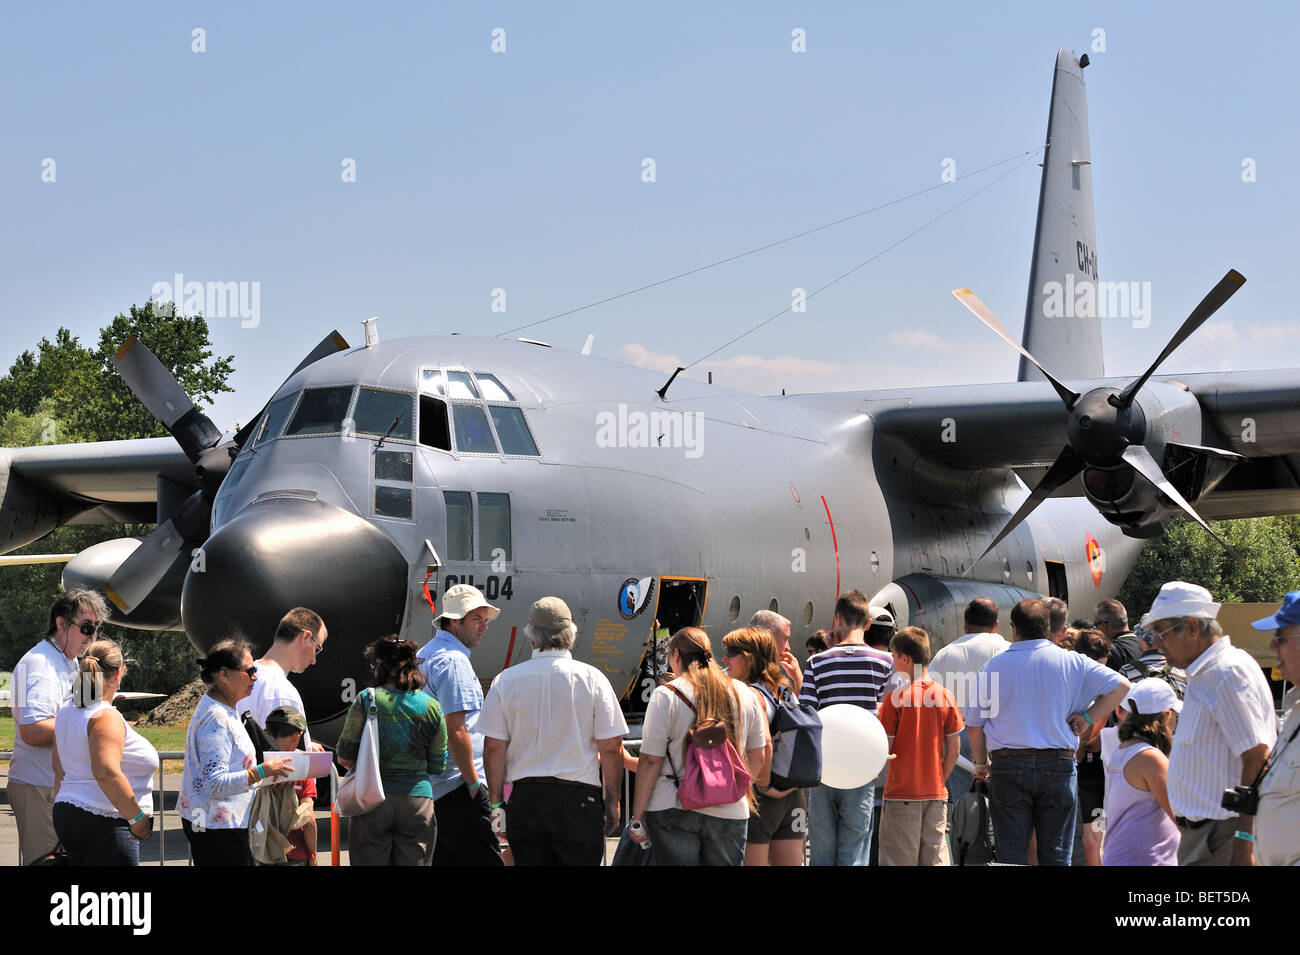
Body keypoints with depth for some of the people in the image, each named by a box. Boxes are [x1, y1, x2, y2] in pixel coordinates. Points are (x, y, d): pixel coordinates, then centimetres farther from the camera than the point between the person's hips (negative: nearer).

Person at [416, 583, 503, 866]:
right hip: (457, 786, -10)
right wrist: (474, 781, -17)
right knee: (484, 860, -12)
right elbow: (455, 729, -20)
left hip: (428, 787, 10)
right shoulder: (454, 660, -13)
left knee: (443, 859, 11)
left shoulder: (424, 655, 20)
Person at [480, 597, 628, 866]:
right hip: (579, 800, -2)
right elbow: (611, 748, -3)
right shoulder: (592, 679, -3)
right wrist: (612, 804, 5)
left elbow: (493, 748, 1)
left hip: (524, 799, 2)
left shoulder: (505, 680, 2)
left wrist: (496, 803, 9)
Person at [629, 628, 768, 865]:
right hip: (730, 811, 3)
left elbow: (650, 760, -7)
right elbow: (759, 755, 13)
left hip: (674, 809, -3)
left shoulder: (666, 695, -5)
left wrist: (637, 817, -3)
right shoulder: (744, 693, 7)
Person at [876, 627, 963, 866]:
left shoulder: (894, 698, -11)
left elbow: (884, 749, -10)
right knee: (936, 858, 8)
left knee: (899, 859, 1)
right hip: (936, 793, 4)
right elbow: (954, 748, 3)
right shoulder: (945, 696, 1)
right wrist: (940, 779, 13)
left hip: (901, 793, -4)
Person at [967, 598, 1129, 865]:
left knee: (1011, 856, 2)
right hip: (1058, 767, 1)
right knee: (1056, 856, 5)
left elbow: (974, 723, 5)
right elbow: (1120, 685, 1)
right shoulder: (1071, 662, 2)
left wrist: (981, 764, 18)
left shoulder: (994, 666, 2)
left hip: (1008, 766, -1)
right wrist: (1089, 718, 4)